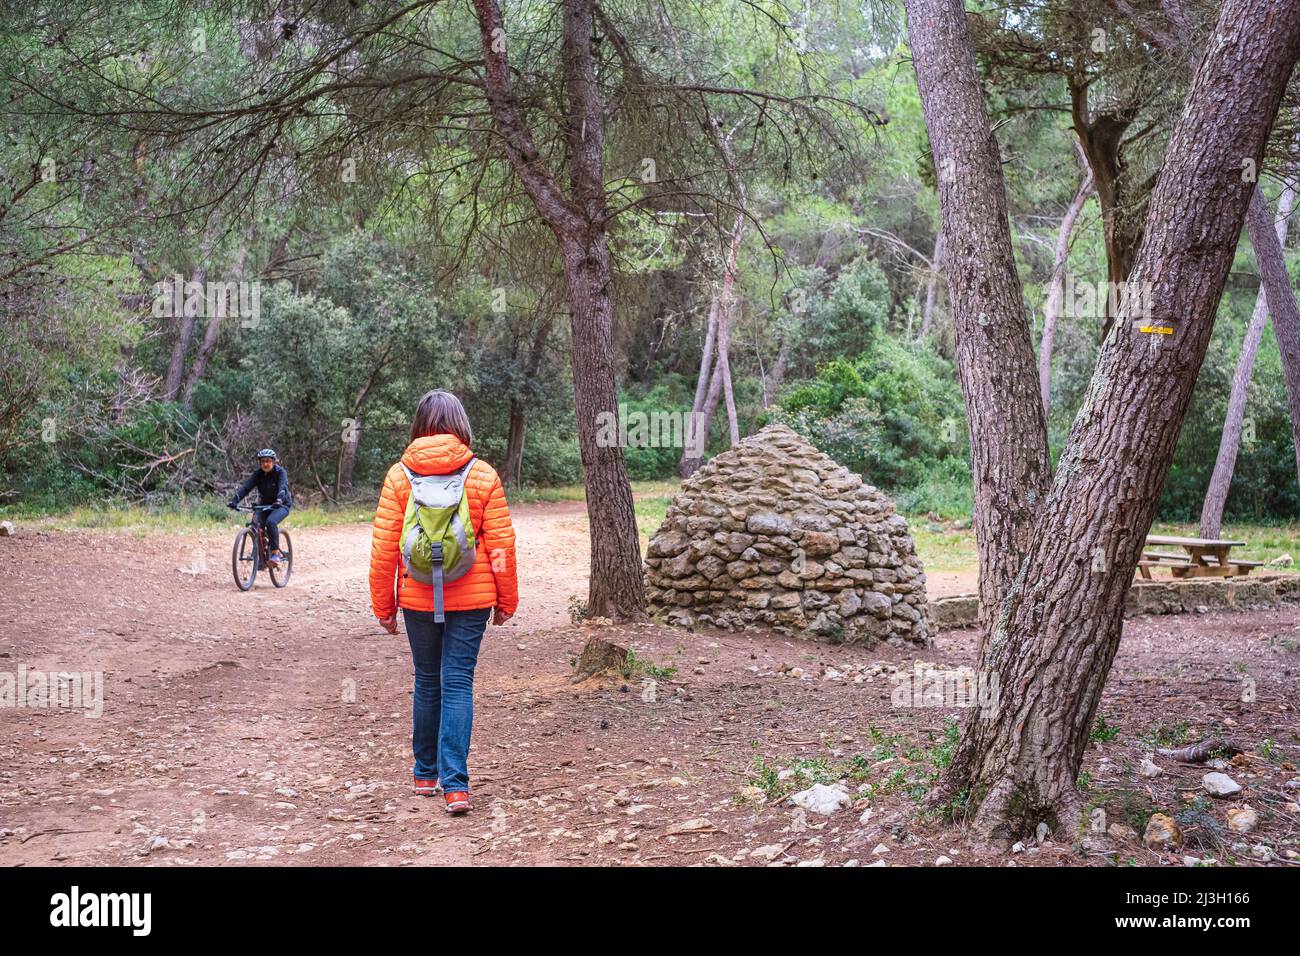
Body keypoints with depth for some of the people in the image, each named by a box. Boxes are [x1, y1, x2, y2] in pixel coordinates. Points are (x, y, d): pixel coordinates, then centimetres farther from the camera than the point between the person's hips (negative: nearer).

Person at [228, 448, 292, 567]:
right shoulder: (258, 473, -6)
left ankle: (275, 554, -24)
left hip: (282, 505, -4)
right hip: (264, 504, 4)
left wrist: (279, 500, -55)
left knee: (271, 522, -32)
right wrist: (235, 500, -35)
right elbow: (246, 487, -18)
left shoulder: (280, 472, -17)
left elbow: (283, 487, -34)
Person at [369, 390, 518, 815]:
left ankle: (425, 774, 27)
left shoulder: (399, 475, -3)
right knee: (458, 684, 1)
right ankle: (455, 783, -6)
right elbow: (501, 545, -2)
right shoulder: (483, 476, -4)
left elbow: (384, 548, -2)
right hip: (471, 598, -1)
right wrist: (506, 601, 8)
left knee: (427, 682, 15)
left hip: (418, 598, 1)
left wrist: (383, 605, 7)